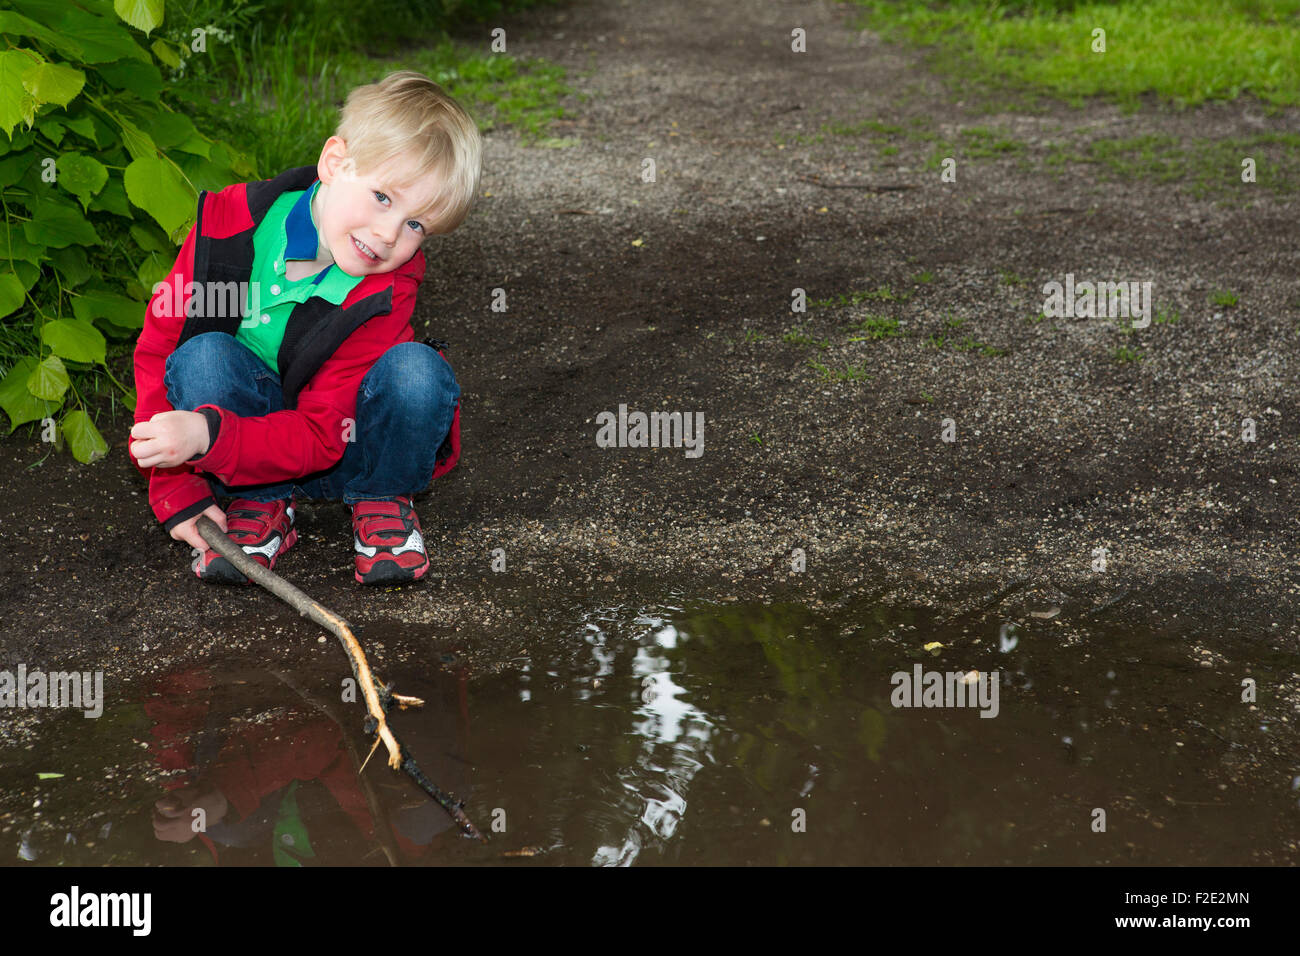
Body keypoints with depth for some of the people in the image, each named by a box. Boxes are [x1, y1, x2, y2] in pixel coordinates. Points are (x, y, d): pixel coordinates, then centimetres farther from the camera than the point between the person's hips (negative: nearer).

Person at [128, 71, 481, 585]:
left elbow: (320, 436, -26)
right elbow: (157, 349, -11)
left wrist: (208, 436, -44)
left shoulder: (387, 293, -23)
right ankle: (263, 505, -7)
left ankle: (381, 501, -2)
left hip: (350, 448, -1)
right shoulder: (230, 225, -19)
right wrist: (177, 492, -18)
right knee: (202, 357, -29)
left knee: (416, 369, -31)